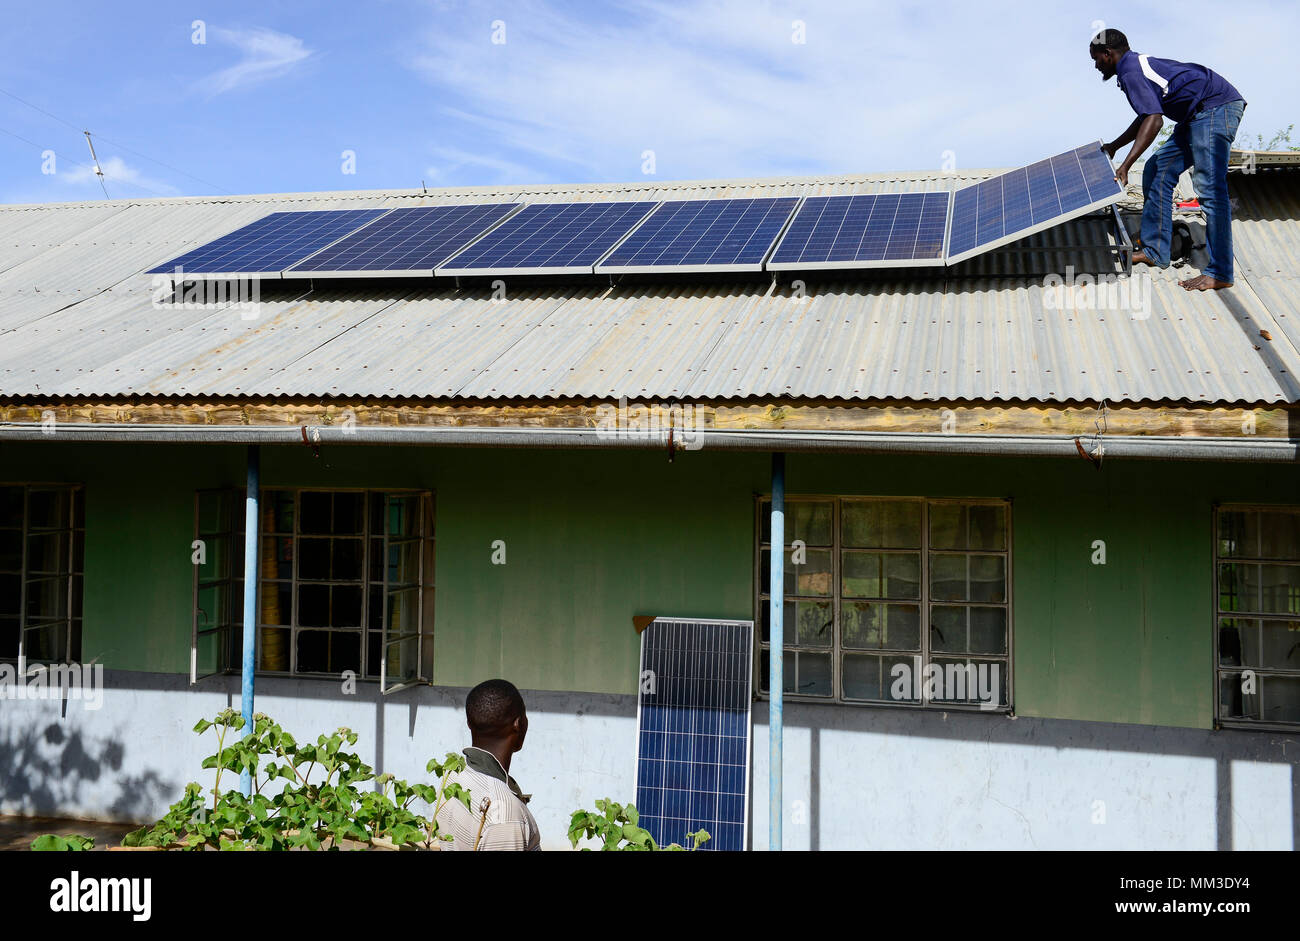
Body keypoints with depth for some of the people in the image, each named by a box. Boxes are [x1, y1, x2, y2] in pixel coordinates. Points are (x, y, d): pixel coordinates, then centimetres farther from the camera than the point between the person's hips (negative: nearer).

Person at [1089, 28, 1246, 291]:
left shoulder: (1131, 72, -12)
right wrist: (1113, 147, 39)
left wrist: (1125, 166, -26)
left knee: (1209, 187, -15)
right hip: (1197, 116, 11)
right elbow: (1147, 117, 32)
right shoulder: (1138, 64, 21)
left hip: (1216, 107, -11)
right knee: (1156, 171, 12)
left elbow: (1154, 120, -23)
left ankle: (1220, 274, -16)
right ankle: (1155, 251, 16)